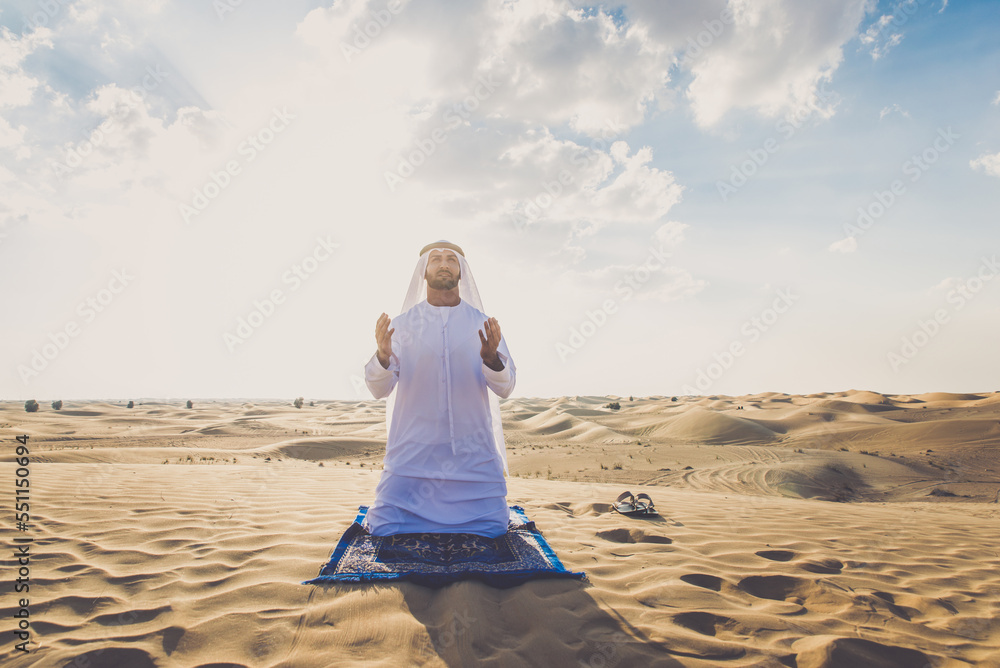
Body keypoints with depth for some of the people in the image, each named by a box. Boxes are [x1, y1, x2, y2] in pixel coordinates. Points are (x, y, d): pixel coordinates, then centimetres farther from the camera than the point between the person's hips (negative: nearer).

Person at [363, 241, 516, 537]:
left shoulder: (483, 324, 5)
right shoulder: (402, 324, 4)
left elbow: (505, 388, -3)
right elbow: (379, 389, -3)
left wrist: (491, 358, -25)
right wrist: (382, 356, -25)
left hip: (473, 455, 1)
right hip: (413, 454, 0)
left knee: (492, 529, -1)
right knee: (386, 530, -5)